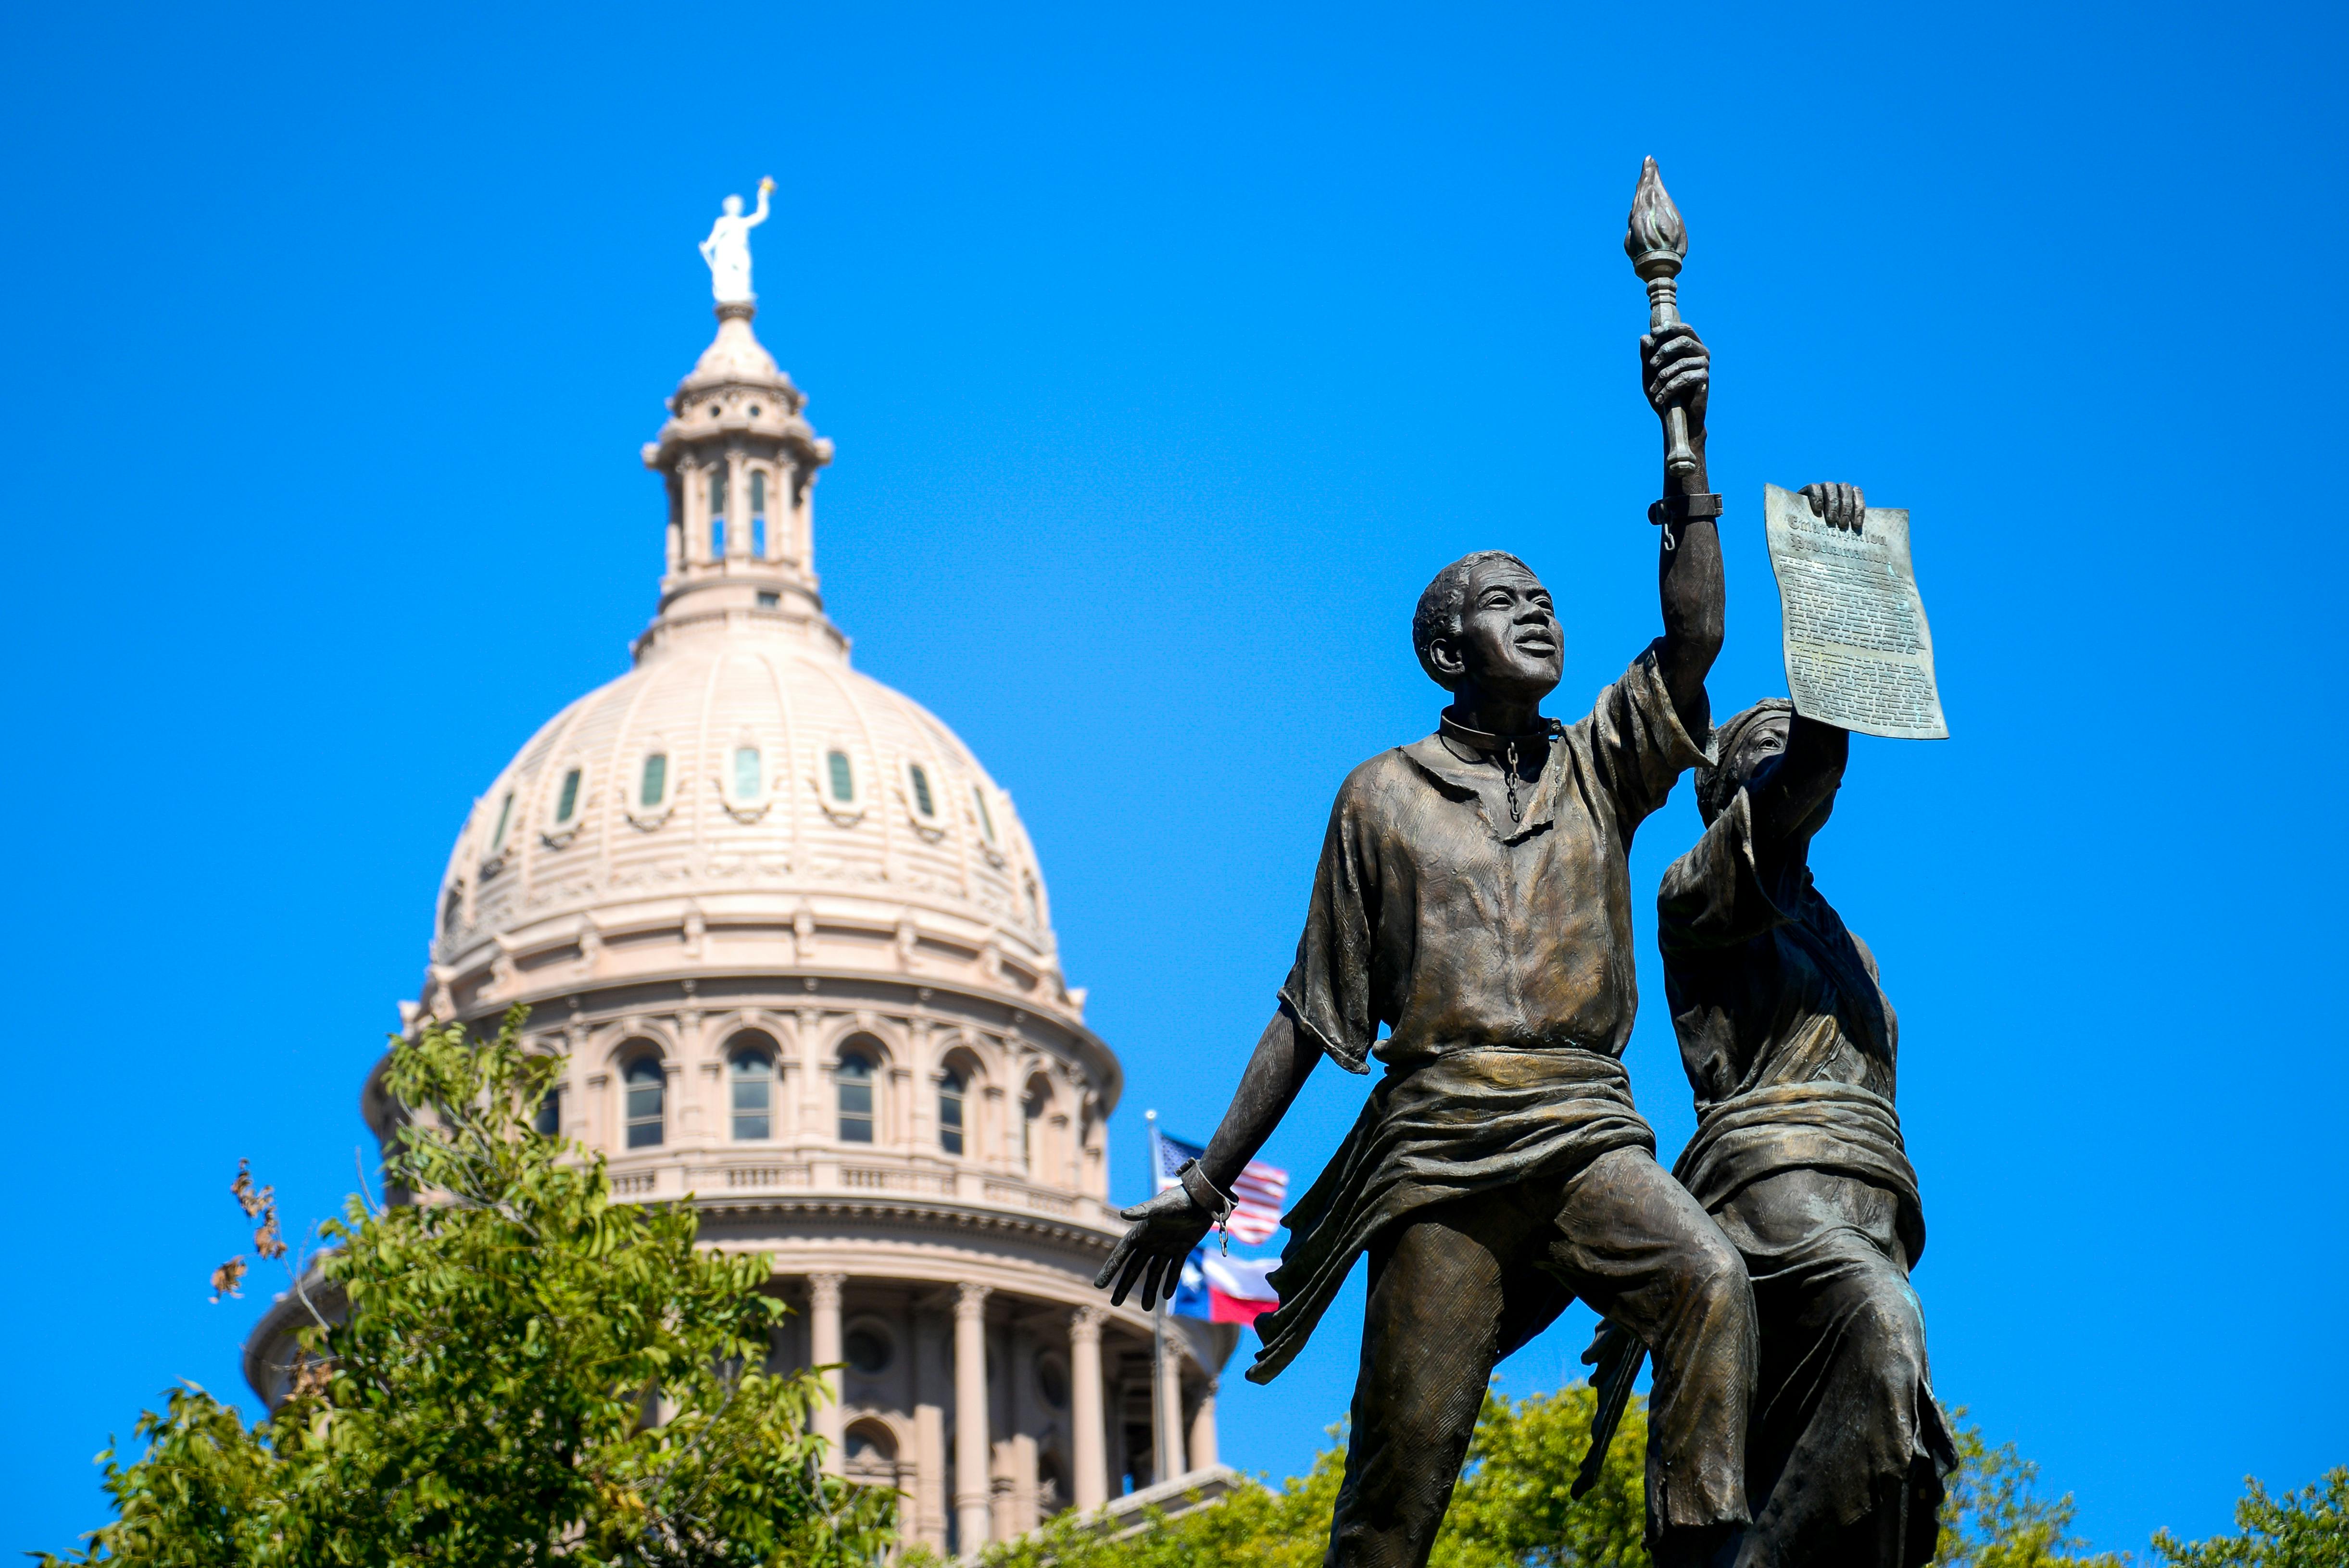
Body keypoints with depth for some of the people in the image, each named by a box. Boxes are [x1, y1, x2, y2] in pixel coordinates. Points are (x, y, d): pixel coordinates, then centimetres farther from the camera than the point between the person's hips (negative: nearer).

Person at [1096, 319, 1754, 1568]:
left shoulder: (1595, 771, 18)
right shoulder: (1384, 793, 14)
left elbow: (1692, 640, 1)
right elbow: (1310, 1012, 14)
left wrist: (1687, 449, -6)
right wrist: (1206, 1184, 10)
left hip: (1585, 1129, 2)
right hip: (1438, 1140, -2)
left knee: (1710, 1286, -29)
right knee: (1405, 1456, -7)